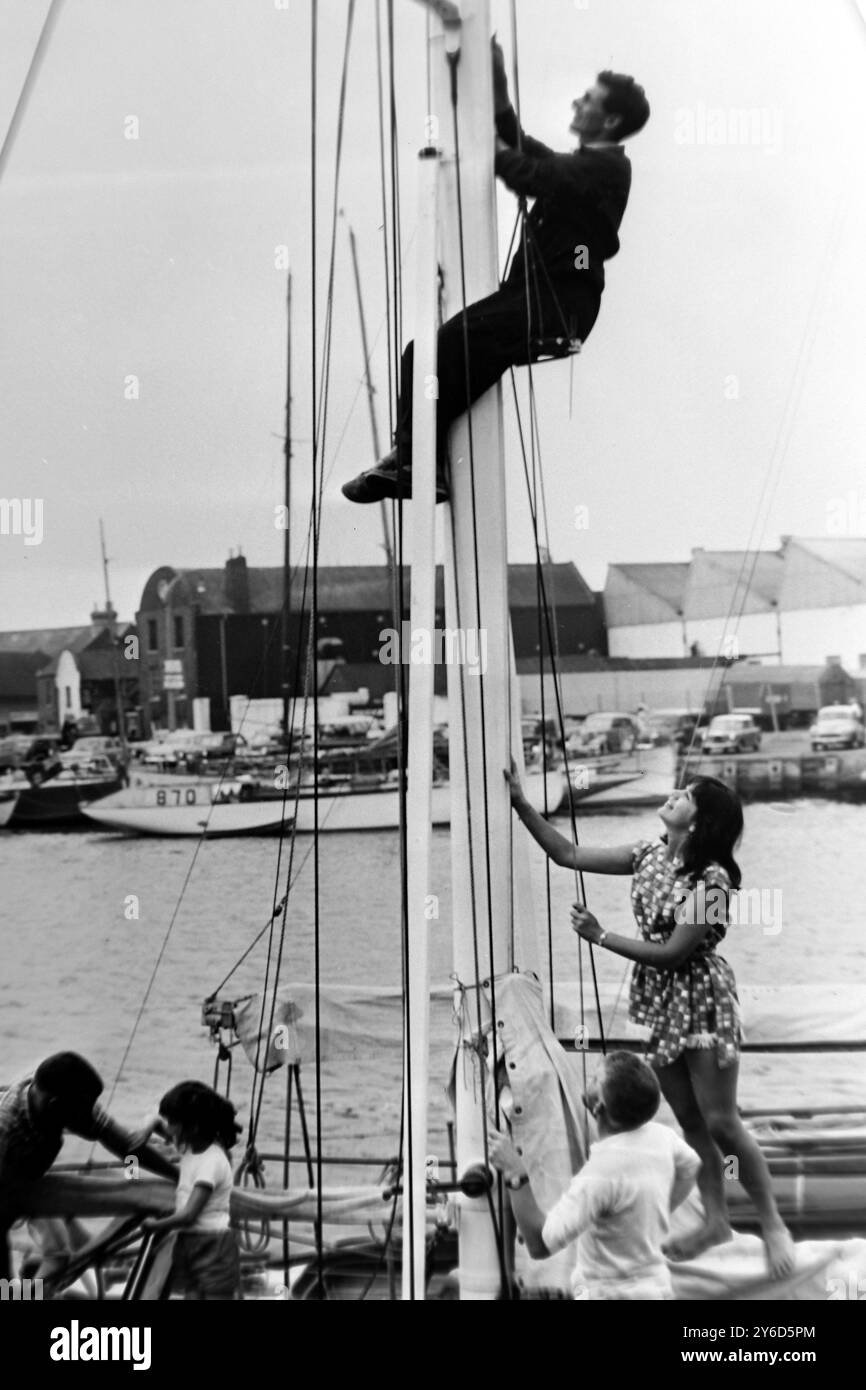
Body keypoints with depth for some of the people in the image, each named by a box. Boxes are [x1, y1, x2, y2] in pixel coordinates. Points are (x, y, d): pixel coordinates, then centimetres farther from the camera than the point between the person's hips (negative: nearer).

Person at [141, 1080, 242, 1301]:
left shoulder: (212, 1160, -20)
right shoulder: (190, 1146, 6)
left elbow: (188, 1215, -22)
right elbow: (157, 1122, 28)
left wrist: (155, 1224, -8)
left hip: (214, 1246, -9)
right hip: (190, 1243, 9)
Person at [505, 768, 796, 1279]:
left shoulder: (711, 879, -22)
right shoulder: (650, 854, -1)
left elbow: (672, 953, -21)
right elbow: (570, 855, 1)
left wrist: (600, 937, -16)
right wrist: (520, 801, -6)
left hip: (701, 1001, -7)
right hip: (659, 1000, 7)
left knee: (721, 1123, -3)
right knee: (690, 1121, 12)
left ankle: (774, 1223, 12)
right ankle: (717, 1220, 24)